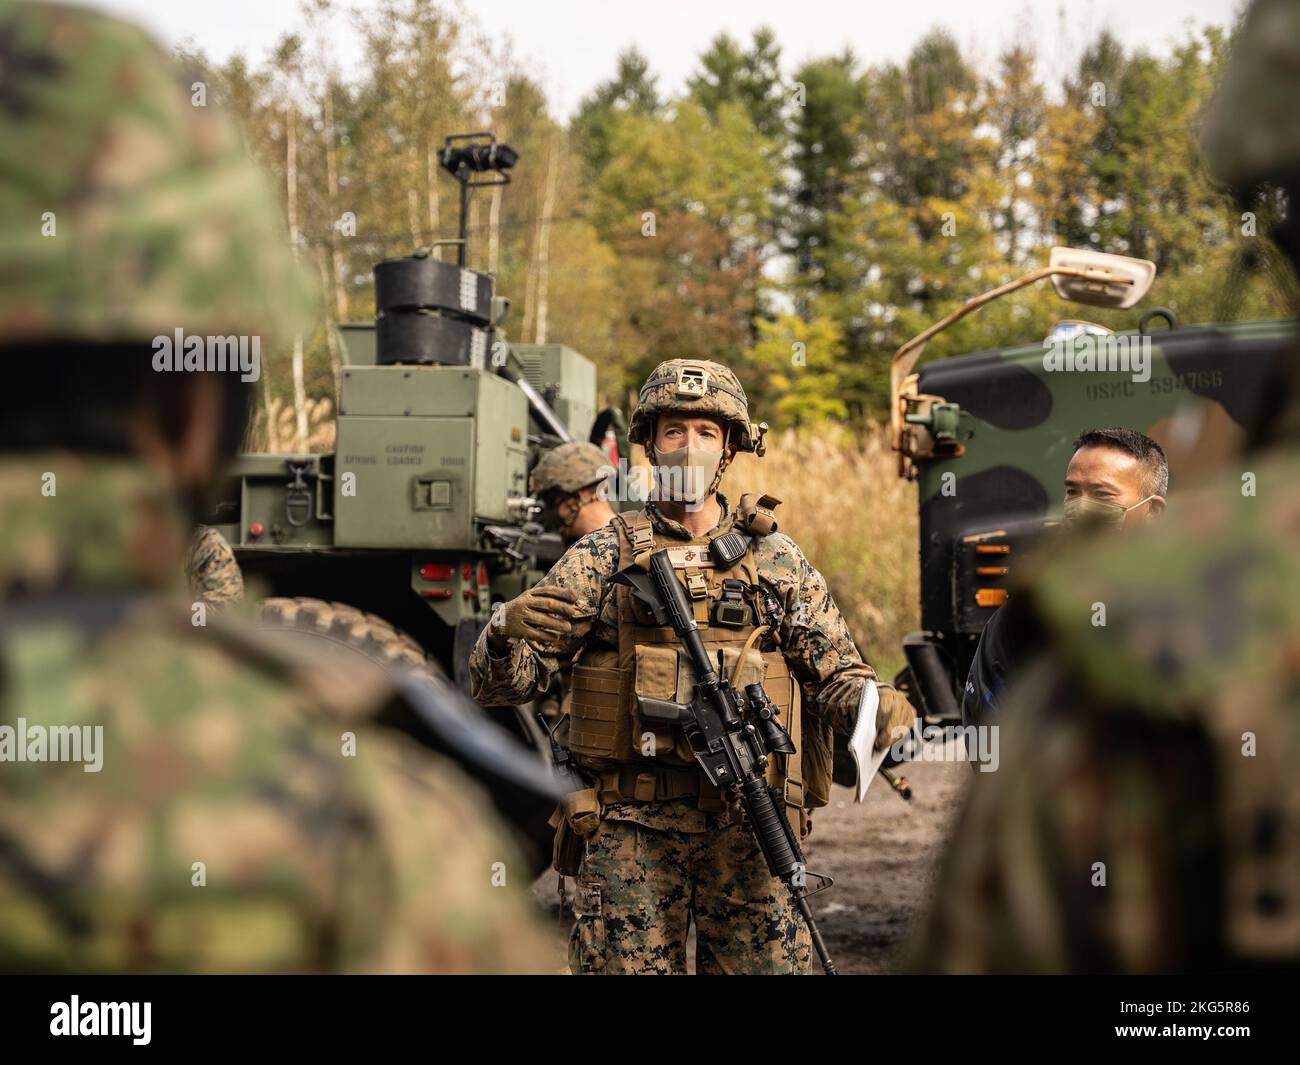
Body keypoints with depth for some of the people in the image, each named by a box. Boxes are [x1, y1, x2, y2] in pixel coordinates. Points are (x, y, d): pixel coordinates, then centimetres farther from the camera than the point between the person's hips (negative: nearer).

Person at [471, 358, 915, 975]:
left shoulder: (775, 557, 11)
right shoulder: (605, 555, 6)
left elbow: (837, 673, 9)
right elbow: (501, 683, 2)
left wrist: (871, 705, -14)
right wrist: (505, 629, -21)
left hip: (749, 830, 1)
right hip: (630, 829, -1)